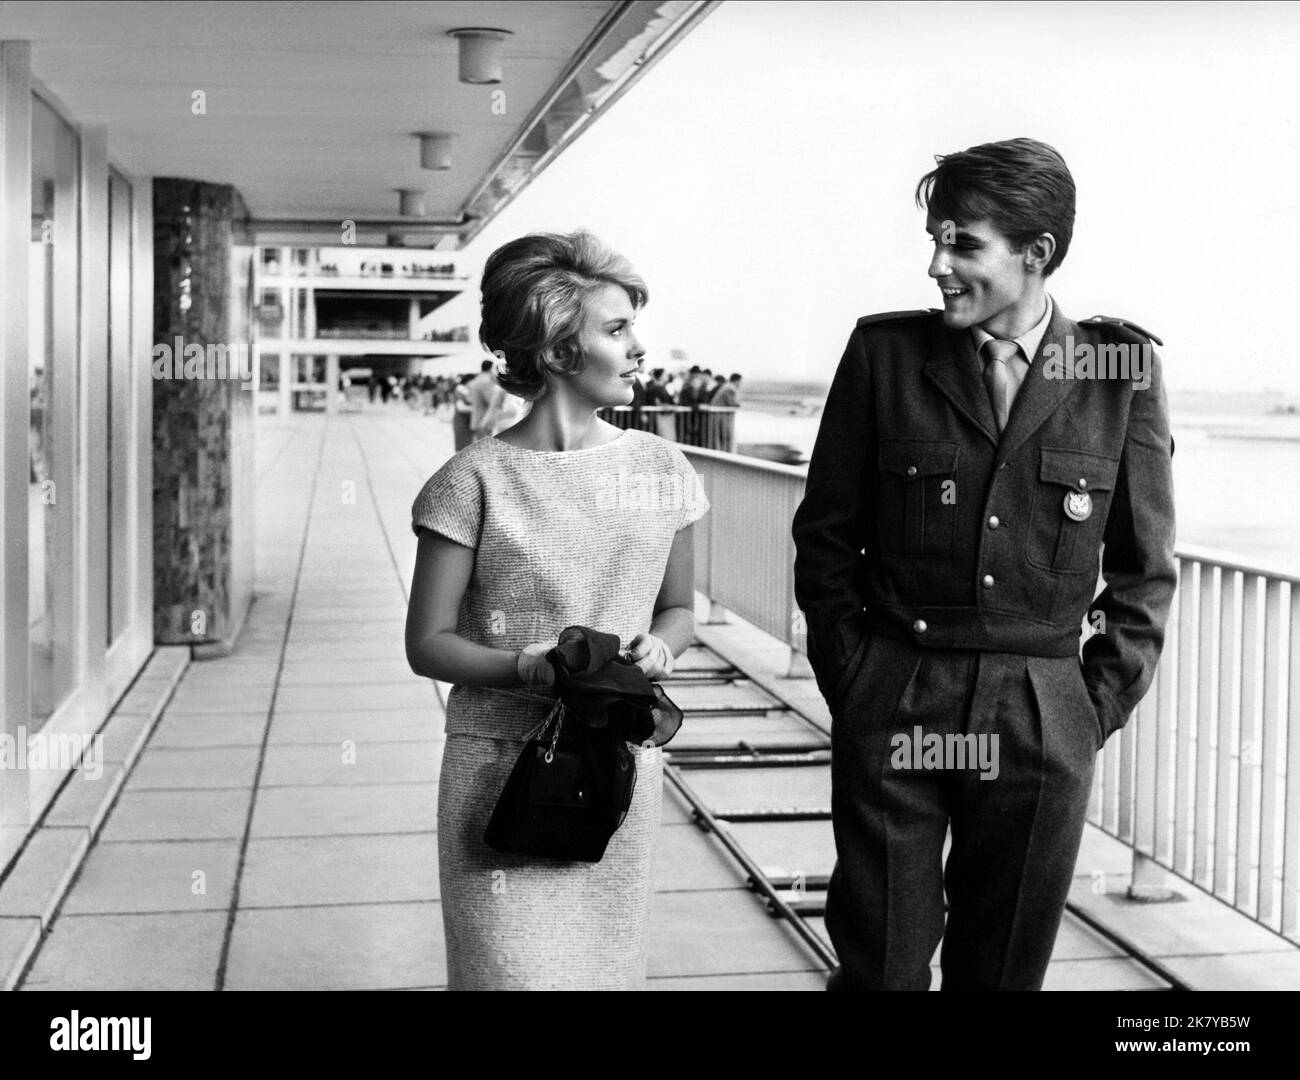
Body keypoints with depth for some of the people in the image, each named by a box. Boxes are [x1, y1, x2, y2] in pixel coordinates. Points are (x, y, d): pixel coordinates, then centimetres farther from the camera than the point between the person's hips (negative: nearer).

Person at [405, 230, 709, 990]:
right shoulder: (477, 481, -8)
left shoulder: (660, 468, 4)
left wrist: (658, 646, -8)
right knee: (514, 970, -3)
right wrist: (531, 666, -20)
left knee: (607, 968, 11)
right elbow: (428, 643, -5)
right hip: (503, 767, -4)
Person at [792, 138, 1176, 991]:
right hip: (893, 716, 0)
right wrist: (852, 681, 2)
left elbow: (1147, 569, 7)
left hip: (1044, 728, 1)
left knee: (1006, 967, 12)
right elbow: (825, 534, 7)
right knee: (881, 961, 4)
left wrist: (1100, 705, 2)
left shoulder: (1122, 372, 1)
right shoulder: (884, 353, 1)